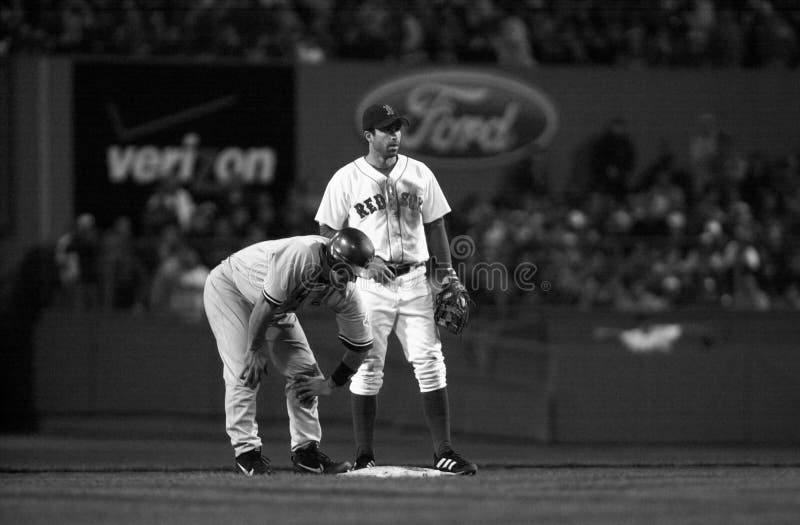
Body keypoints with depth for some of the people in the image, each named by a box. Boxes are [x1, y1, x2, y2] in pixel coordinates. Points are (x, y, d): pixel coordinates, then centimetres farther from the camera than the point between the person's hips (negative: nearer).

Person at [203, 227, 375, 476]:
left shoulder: (346, 293, -17)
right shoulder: (301, 255, -40)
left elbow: (361, 343, -4)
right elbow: (266, 304, -33)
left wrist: (331, 384, -5)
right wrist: (254, 350, -24)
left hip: (279, 306, 7)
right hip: (229, 288, -7)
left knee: (303, 370, -1)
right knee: (244, 371, -17)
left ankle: (306, 450, 5)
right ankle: (246, 450, -11)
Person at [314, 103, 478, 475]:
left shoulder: (419, 174, 9)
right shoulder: (346, 179, -2)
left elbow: (435, 225, 14)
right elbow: (328, 233, 1)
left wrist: (444, 274, 6)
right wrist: (365, 259, -12)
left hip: (415, 280, 3)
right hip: (369, 282, -3)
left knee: (430, 364, -4)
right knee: (367, 367, -2)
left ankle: (443, 452, -4)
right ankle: (364, 456, 4)